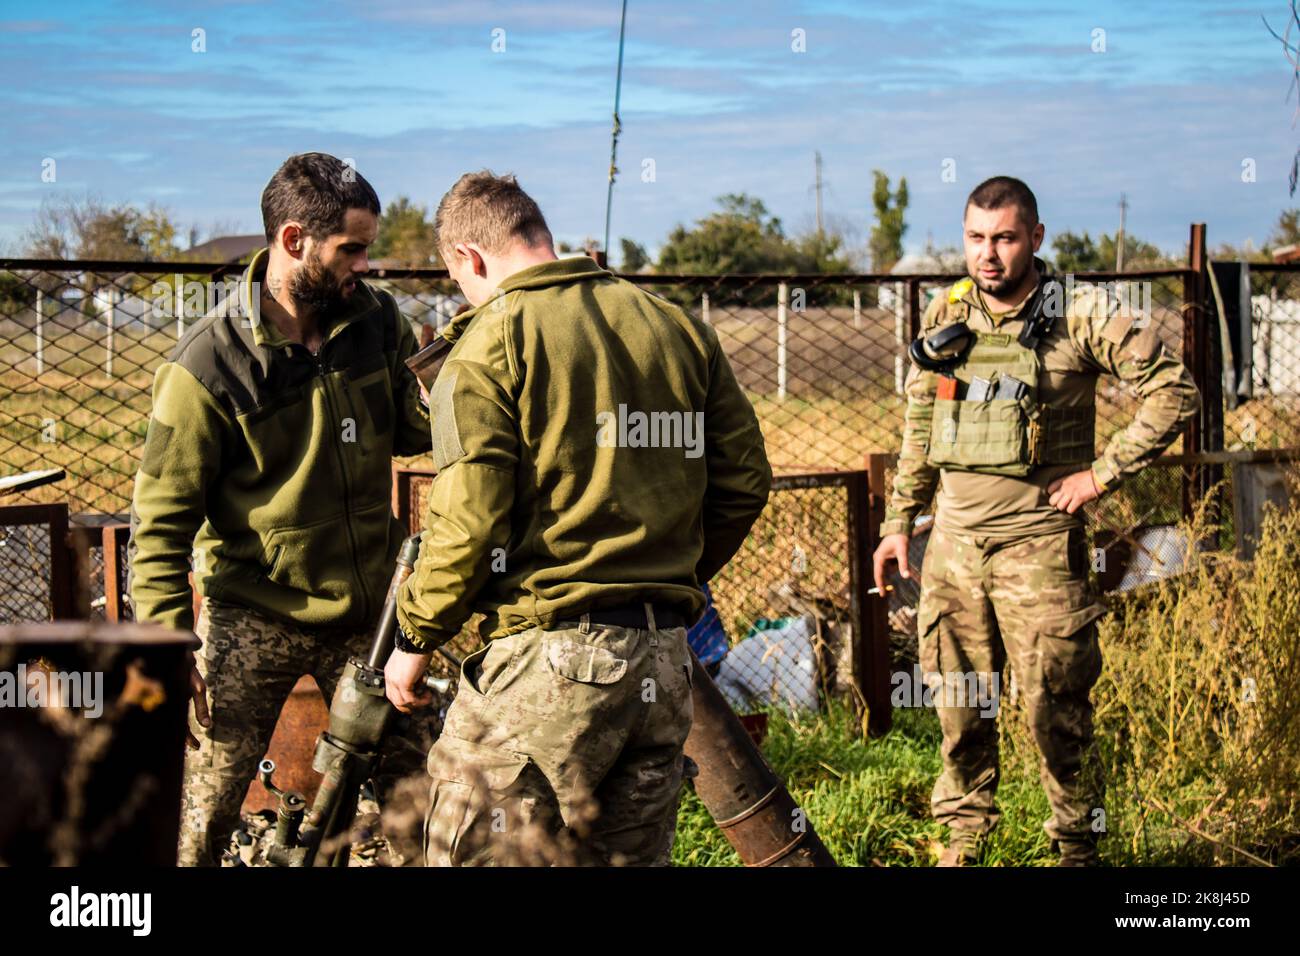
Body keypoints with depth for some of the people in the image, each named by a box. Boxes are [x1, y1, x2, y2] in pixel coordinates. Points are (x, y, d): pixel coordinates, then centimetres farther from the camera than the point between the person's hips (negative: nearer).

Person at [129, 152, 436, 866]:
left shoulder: (378, 323, -1)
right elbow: (161, 518, -11)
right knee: (199, 824, -3)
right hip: (254, 623, -4)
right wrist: (167, 644, -18)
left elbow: (420, 431, 8)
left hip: (367, 614, 4)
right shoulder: (209, 362, -15)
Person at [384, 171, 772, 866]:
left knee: (473, 857, 0)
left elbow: (469, 521, -13)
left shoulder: (490, 343, -7)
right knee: (634, 856, 16)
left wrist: (416, 637, 0)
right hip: (665, 661, 7)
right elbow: (745, 480, 14)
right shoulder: (678, 328, 11)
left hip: (548, 656, -6)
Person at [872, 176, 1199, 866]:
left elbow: (1174, 392, -7)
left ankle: (1078, 844, 16)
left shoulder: (1080, 316, -8)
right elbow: (919, 426, 17)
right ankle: (966, 832, 26)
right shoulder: (946, 318, 7)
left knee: (1054, 707, 0)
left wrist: (1103, 473, -10)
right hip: (954, 541, 4)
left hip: (1038, 542, -4)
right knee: (958, 702, 11)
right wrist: (898, 522, 15)